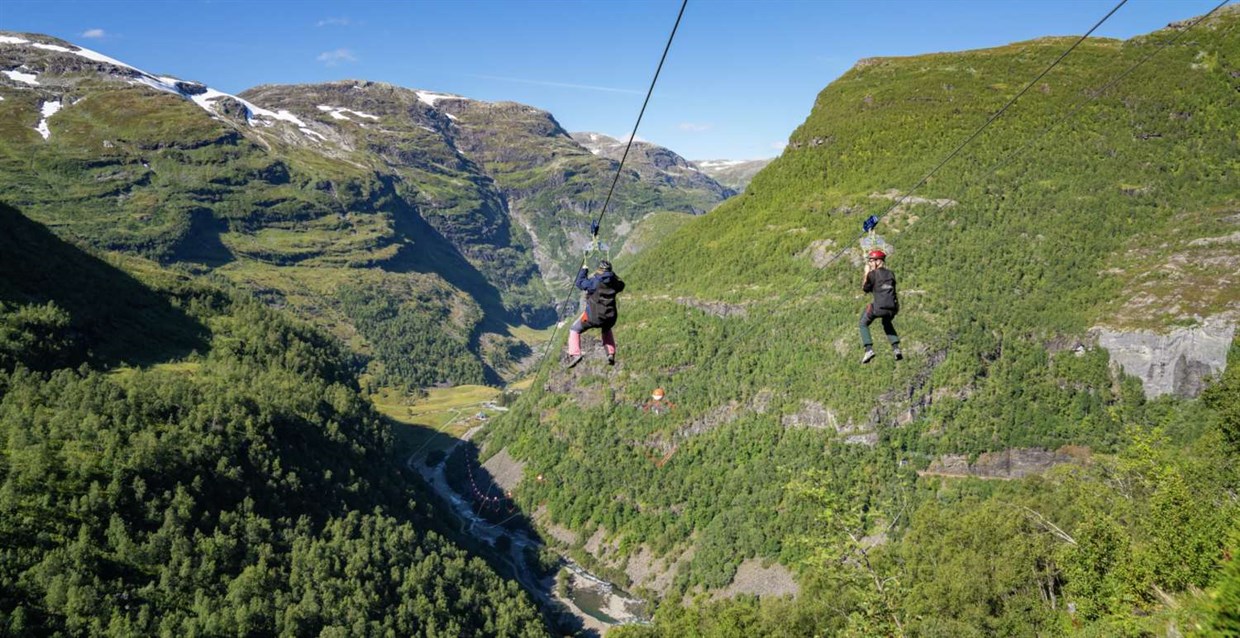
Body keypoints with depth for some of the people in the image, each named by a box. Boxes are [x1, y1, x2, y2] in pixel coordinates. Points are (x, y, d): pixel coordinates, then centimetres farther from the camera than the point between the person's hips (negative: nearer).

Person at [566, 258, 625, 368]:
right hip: (610, 318, 5)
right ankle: (611, 354, 26)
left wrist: (584, 270, 14)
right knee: (606, 330, 39)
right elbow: (621, 285, 23)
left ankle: (574, 354, -6)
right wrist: (612, 275, 30)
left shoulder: (594, 281, -13)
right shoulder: (614, 282, 0)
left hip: (593, 317, -5)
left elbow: (580, 283, 1)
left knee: (575, 330, 13)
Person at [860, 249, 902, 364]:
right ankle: (896, 348, 19)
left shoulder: (873, 274, 0)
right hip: (892, 307, 6)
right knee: (887, 323, 34)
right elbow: (893, 291, 21)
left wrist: (866, 274, 15)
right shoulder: (890, 274, 16)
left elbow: (865, 289, 10)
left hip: (878, 307, -6)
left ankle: (869, 349, 0)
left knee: (864, 324, 16)